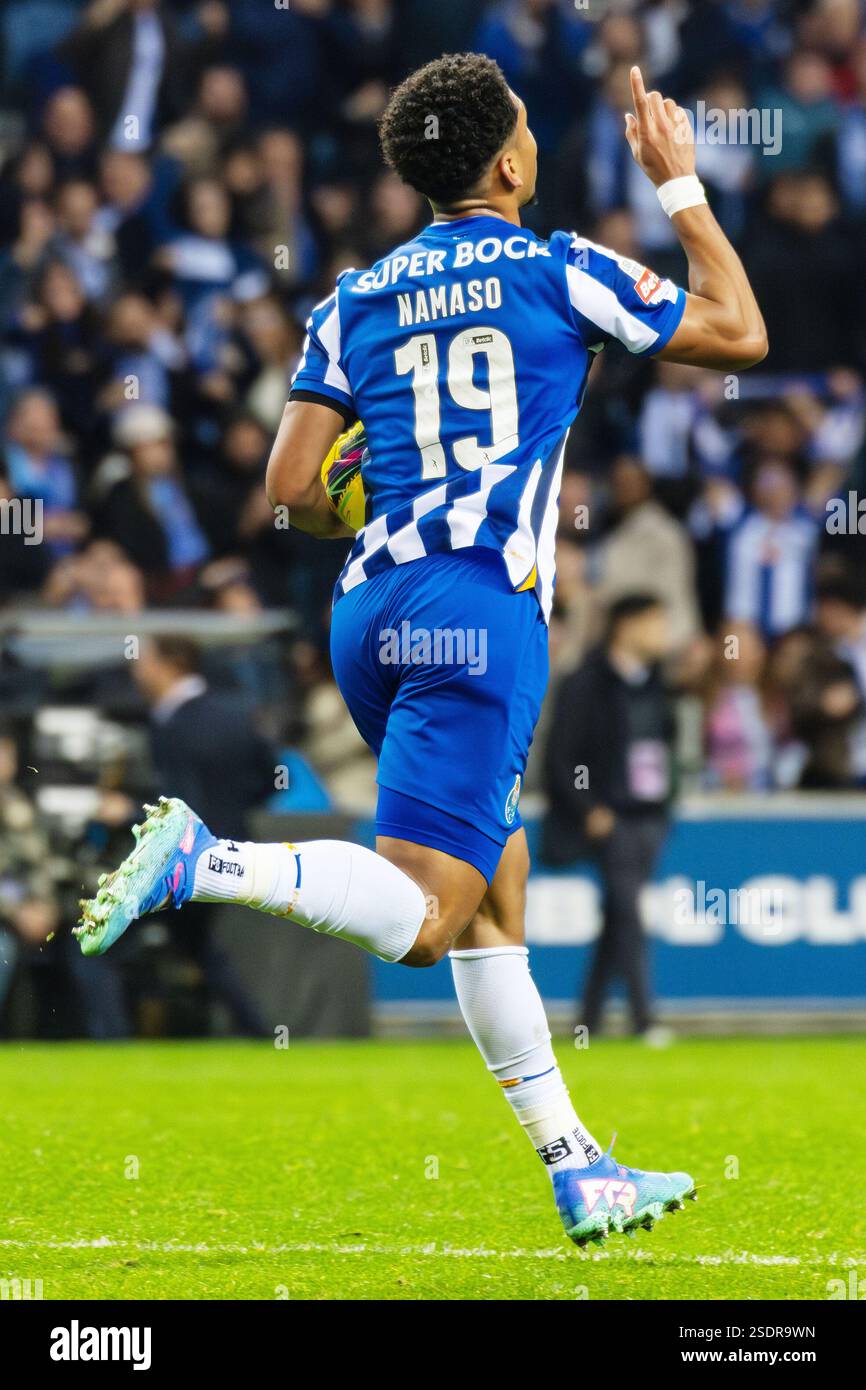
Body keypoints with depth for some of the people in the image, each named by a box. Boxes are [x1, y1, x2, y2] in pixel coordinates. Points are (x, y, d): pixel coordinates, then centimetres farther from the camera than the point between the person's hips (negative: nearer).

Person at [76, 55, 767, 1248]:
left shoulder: (358, 298, 13)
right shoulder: (559, 271, 2)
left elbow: (292, 488, 8)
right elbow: (738, 335, 13)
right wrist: (681, 186, 23)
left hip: (370, 611, 7)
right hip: (481, 611, -7)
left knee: (496, 890, 15)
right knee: (424, 915, -13)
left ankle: (580, 1172, 16)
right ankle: (200, 860, -32)